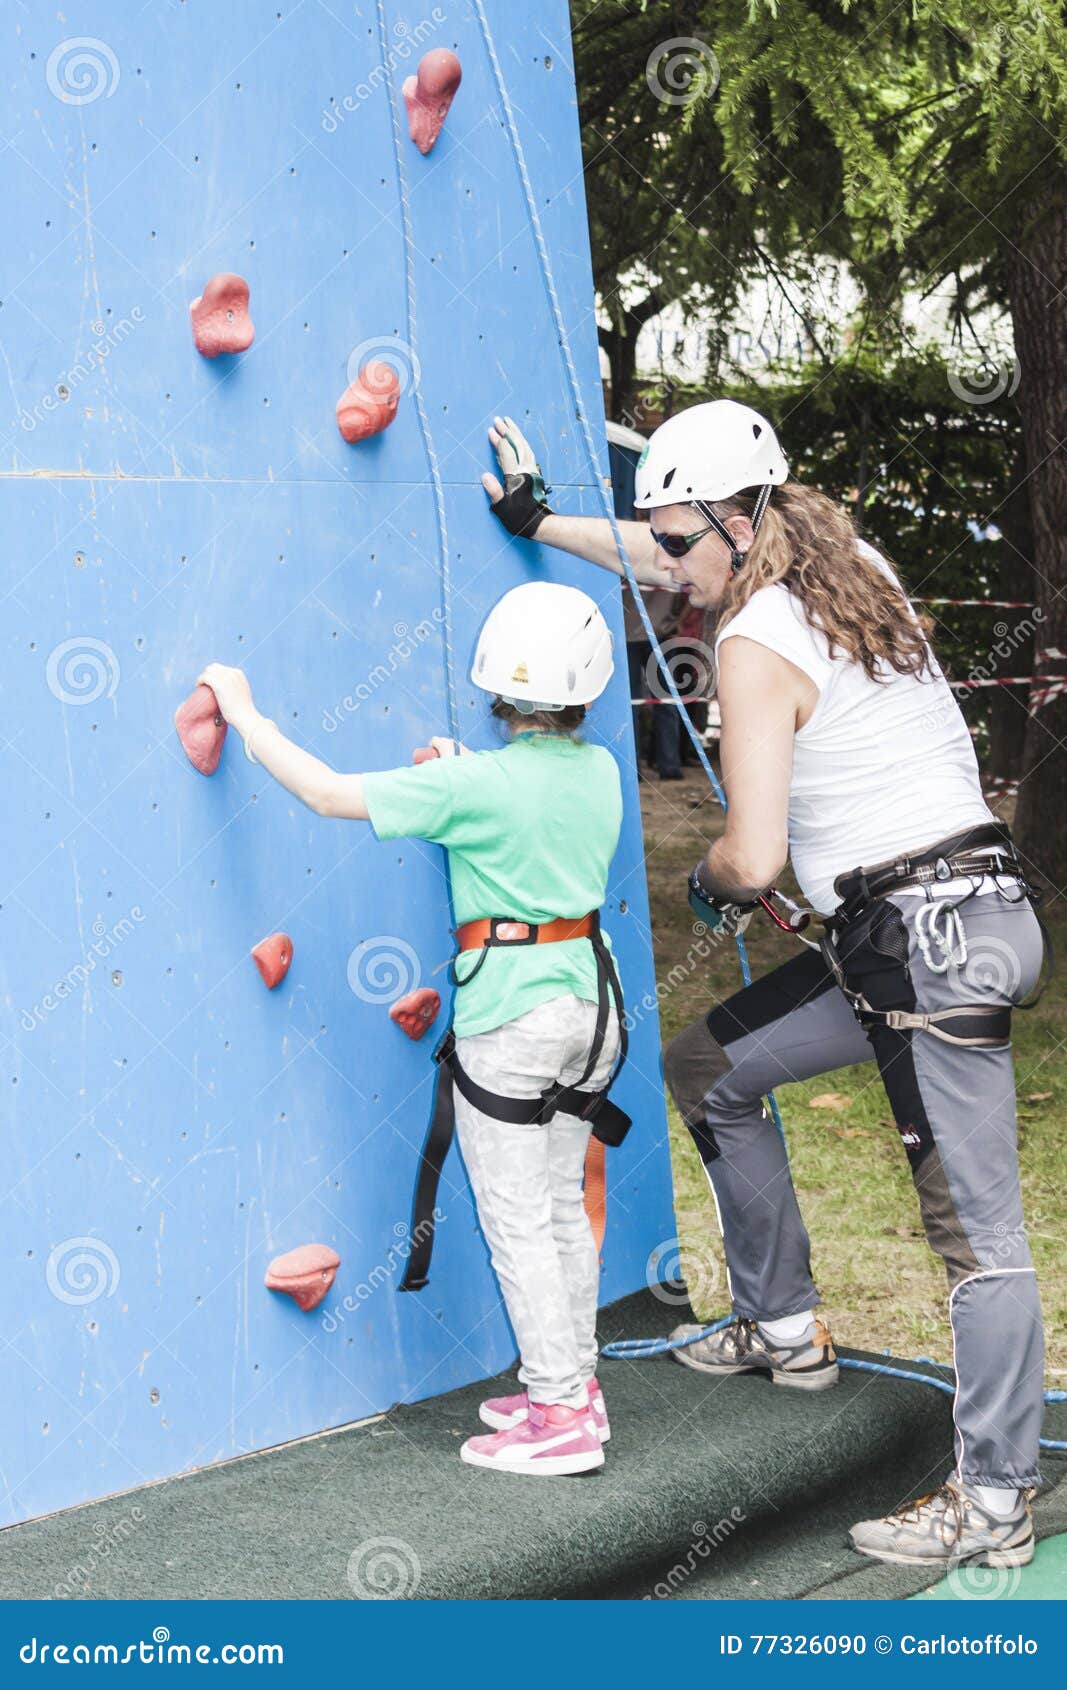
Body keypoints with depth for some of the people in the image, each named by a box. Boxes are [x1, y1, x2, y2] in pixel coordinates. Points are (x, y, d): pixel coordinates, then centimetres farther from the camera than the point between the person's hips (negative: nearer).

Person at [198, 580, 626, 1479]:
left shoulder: (477, 784, -19)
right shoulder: (599, 770, 1)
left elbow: (330, 794, -17)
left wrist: (246, 714, -7)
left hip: (511, 1009, -7)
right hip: (588, 993, 7)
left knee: (517, 1220, 2)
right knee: (563, 1204, 18)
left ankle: (560, 1418, 5)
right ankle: (574, 1383, 25)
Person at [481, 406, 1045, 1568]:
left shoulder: (756, 647, -14)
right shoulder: (851, 577, 13)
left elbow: (754, 857, -18)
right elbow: (693, 561, 31)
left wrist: (711, 883, 6)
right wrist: (539, 520, 40)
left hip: (931, 941, -10)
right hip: (896, 943, 10)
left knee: (976, 1229, -5)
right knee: (707, 1067, 21)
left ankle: (996, 1501, 2)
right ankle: (784, 1329, 29)